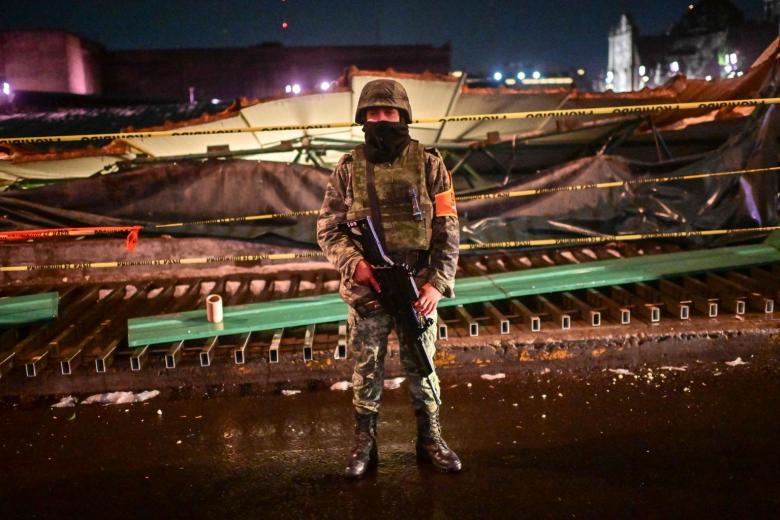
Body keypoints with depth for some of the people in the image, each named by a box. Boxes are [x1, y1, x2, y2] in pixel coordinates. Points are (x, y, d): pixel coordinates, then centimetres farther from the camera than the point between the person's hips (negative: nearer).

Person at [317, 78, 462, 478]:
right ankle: (364, 444, 27)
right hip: (365, 291, 1)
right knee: (366, 372, 11)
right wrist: (354, 262, -15)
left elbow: (447, 230, -2)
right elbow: (327, 229, 3)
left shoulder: (429, 164, -1)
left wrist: (438, 282, -11)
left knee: (421, 369, 13)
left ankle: (430, 439, 30)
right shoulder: (347, 168, 2)